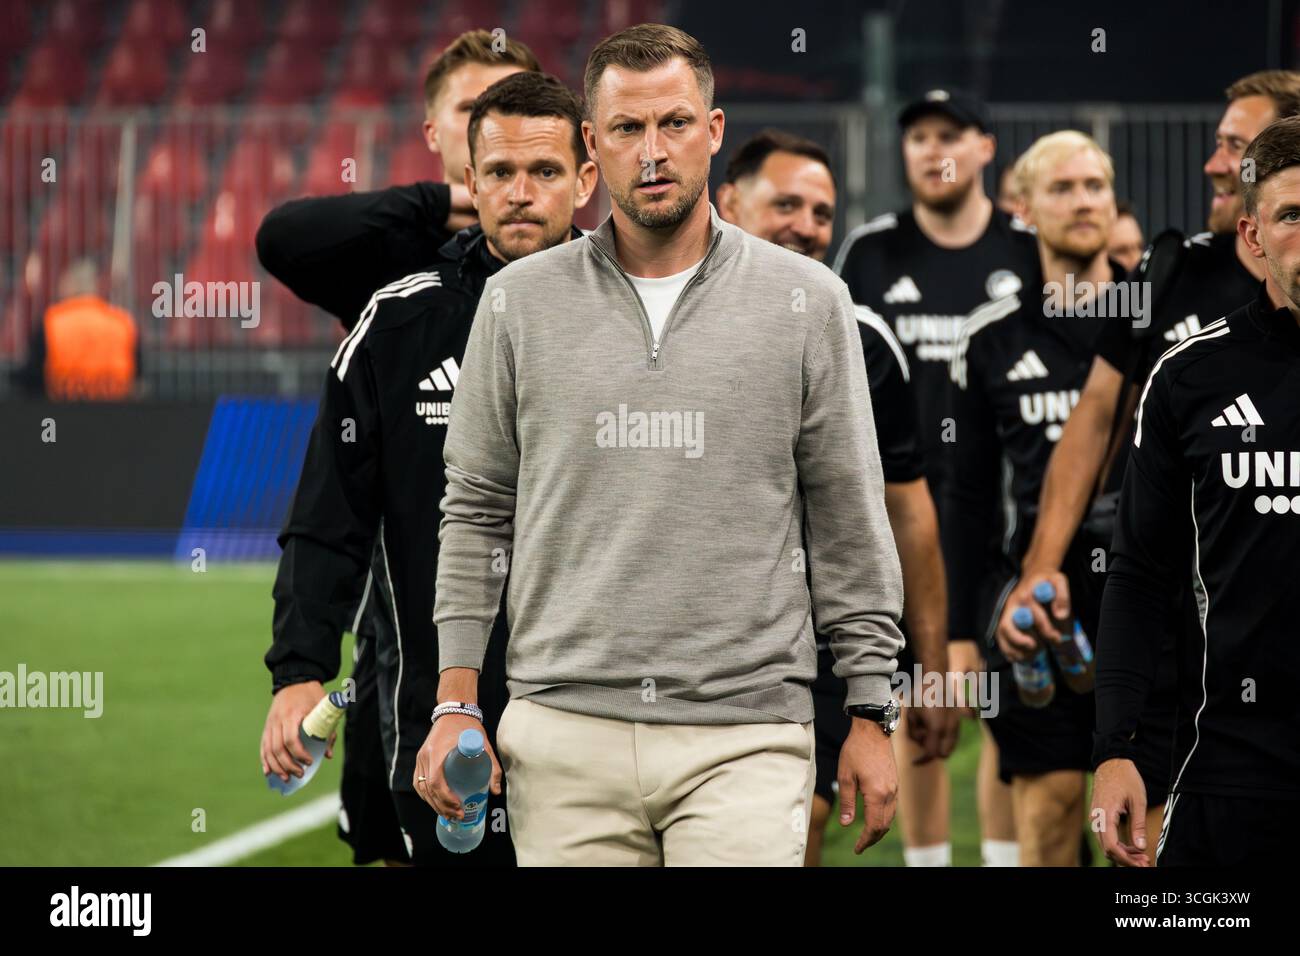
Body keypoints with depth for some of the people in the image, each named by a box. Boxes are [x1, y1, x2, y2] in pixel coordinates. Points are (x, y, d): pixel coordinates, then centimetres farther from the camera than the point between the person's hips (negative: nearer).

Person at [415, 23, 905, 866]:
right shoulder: (521, 301, 8)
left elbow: (850, 525, 7)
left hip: (744, 739, -1)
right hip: (567, 735, 1)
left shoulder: (806, 300, 4)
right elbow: (477, 511, 11)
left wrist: (871, 714, 4)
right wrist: (457, 702, 4)